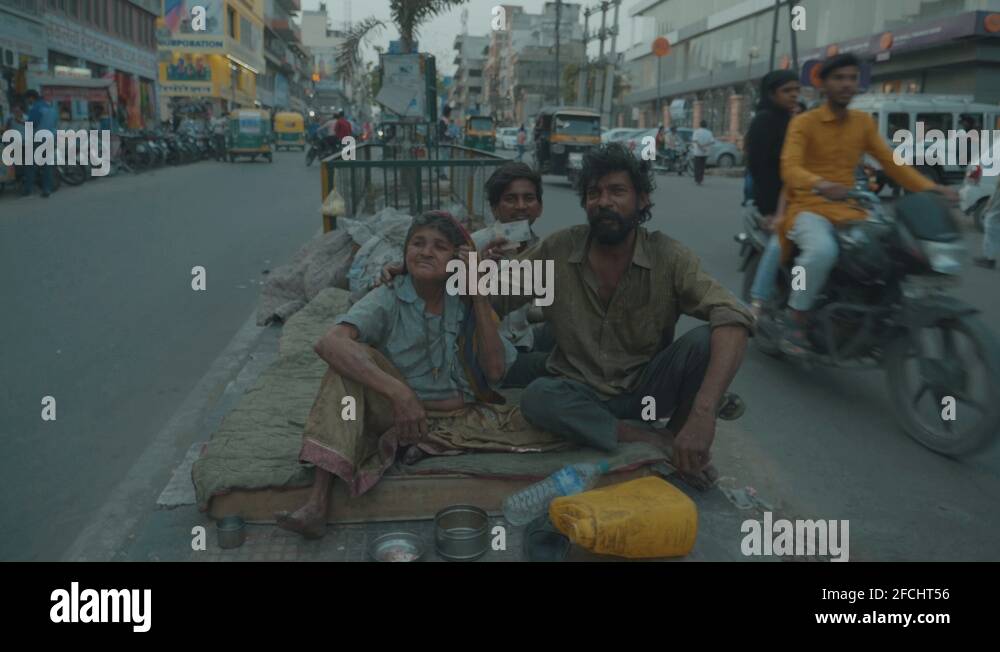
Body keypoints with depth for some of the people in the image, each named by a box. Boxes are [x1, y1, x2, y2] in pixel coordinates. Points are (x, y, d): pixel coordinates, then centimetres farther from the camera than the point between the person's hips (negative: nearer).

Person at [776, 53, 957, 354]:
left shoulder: (864, 122, 13)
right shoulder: (803, 122, -3)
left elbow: (891, 162, 9)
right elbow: (789, 168, -20)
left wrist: (930, 188, -8)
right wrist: (820, 184, -41)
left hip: (849, 211, 6)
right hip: (809, 208, -6)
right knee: (822, 250, -37)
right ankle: (795, 317, -17)